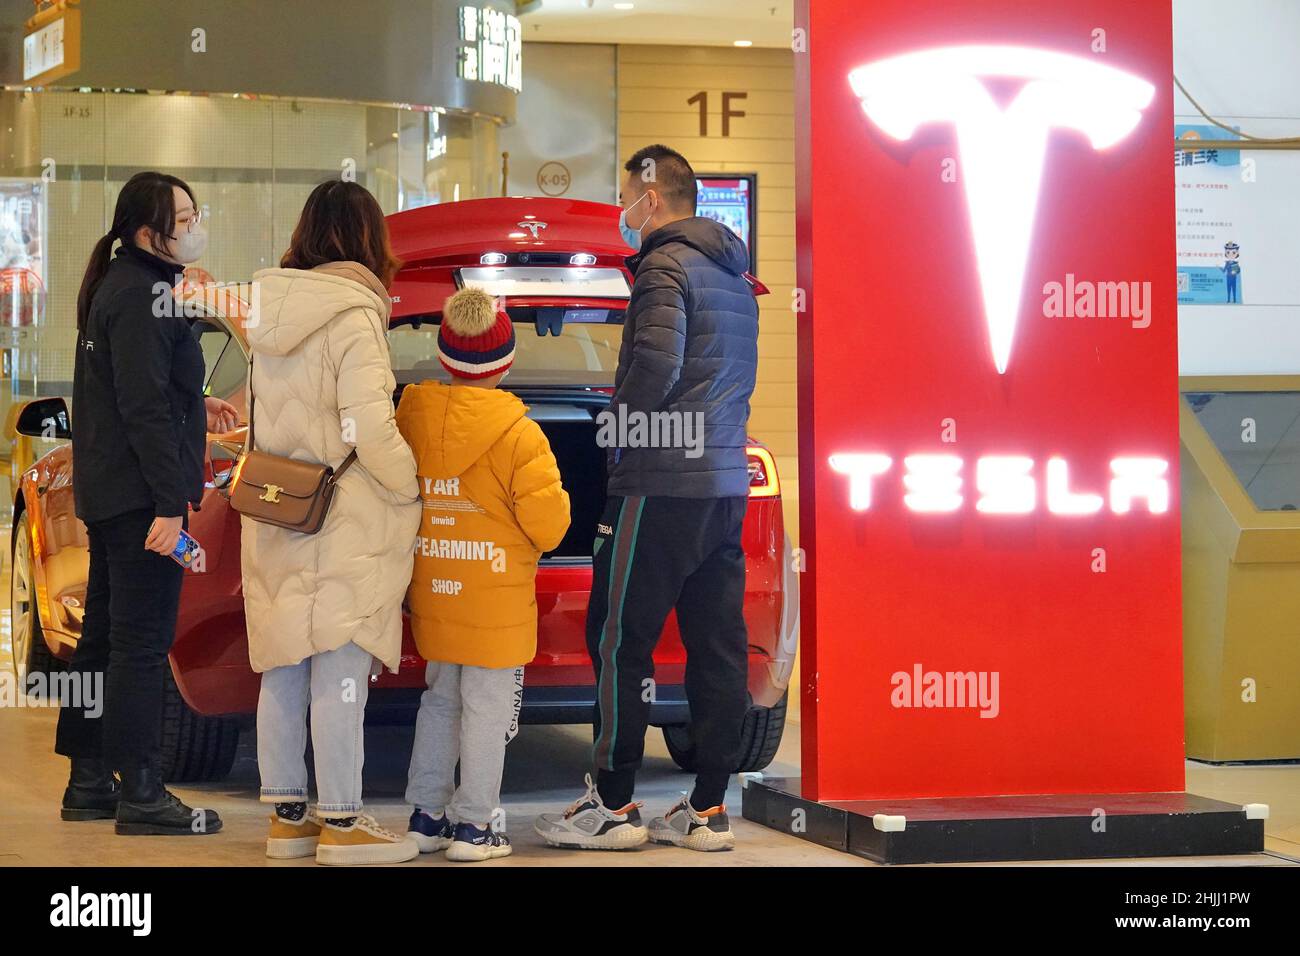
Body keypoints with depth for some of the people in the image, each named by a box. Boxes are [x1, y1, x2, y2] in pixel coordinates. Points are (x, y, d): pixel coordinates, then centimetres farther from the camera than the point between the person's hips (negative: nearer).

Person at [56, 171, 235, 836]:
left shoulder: (120, 284, 15)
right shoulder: (142, 294, -16)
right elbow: (145, 405, -21)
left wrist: (192, 408, 34)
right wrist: (169, 501, -23)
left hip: (108, 495, 11)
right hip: (141, 494, -11)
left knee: (105, 635, 14)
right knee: (142, 641, -7)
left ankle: (89, 784, 21)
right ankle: (142, 798, -5)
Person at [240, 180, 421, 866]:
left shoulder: (271, 311, 8)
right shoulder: (353, 316, -15)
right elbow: (370, 431, -20)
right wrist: (412, 487, -6)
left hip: (276, 520, 7)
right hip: (344, 523, -7)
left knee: (283, 669, 11)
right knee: (340, 669, -3)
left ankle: (287, 813, 19)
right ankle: (341, 821, 0)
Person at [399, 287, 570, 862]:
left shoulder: (410, 421, 0)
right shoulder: (518, 435, -13)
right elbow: (547, 523, -14)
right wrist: (550, 521, 9)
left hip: (432, 594, 5)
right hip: (497, 600, -5)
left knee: (440, 700, 17)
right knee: (487, 708, 2)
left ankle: (426, 814, 21)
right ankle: (474, 825, 4)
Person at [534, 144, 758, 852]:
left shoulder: (665, 266, -9)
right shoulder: (734, 276, 19)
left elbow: (656, 365, -22)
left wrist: (616, 425, -6)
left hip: (663, 484, -9)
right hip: (726, 483, 9)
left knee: (620, 641, -2)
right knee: (716, 648, 7)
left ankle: (612, 805, -1)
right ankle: (708, 810, 8)